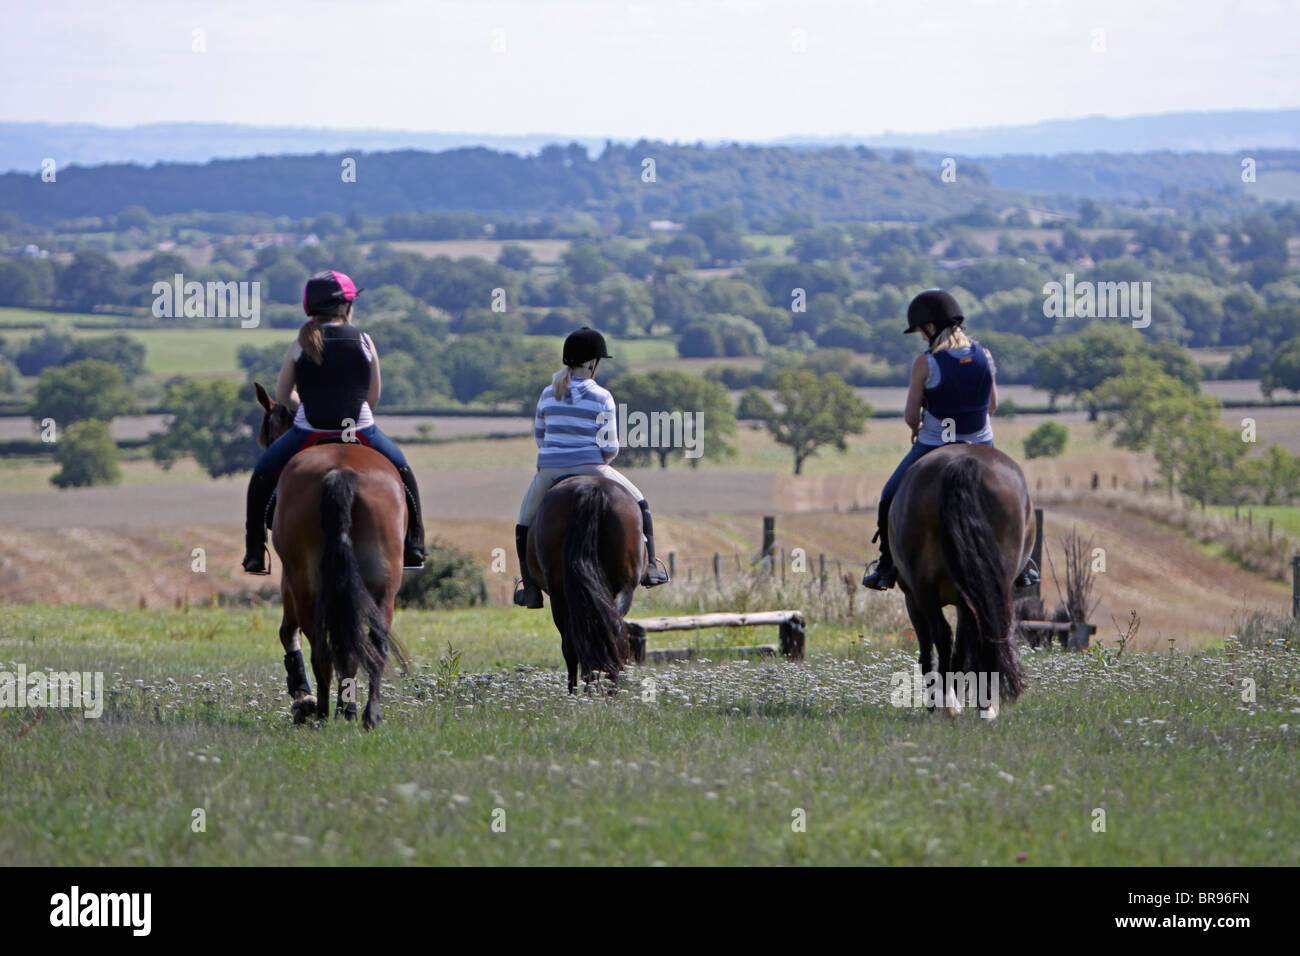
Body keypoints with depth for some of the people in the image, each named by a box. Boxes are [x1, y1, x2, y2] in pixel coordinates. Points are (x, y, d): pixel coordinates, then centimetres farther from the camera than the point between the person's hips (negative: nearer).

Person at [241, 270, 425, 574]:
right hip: (361, 432, 1)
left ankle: (255, 552, 11)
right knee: (401, 469, 28)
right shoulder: (365, 341, 1)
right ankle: (414, 545, 23)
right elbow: (374, 397, 6)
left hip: (309, 432, -1)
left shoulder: (300, 346, -1)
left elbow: (282, 396, 7)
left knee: (262, 475, 20)